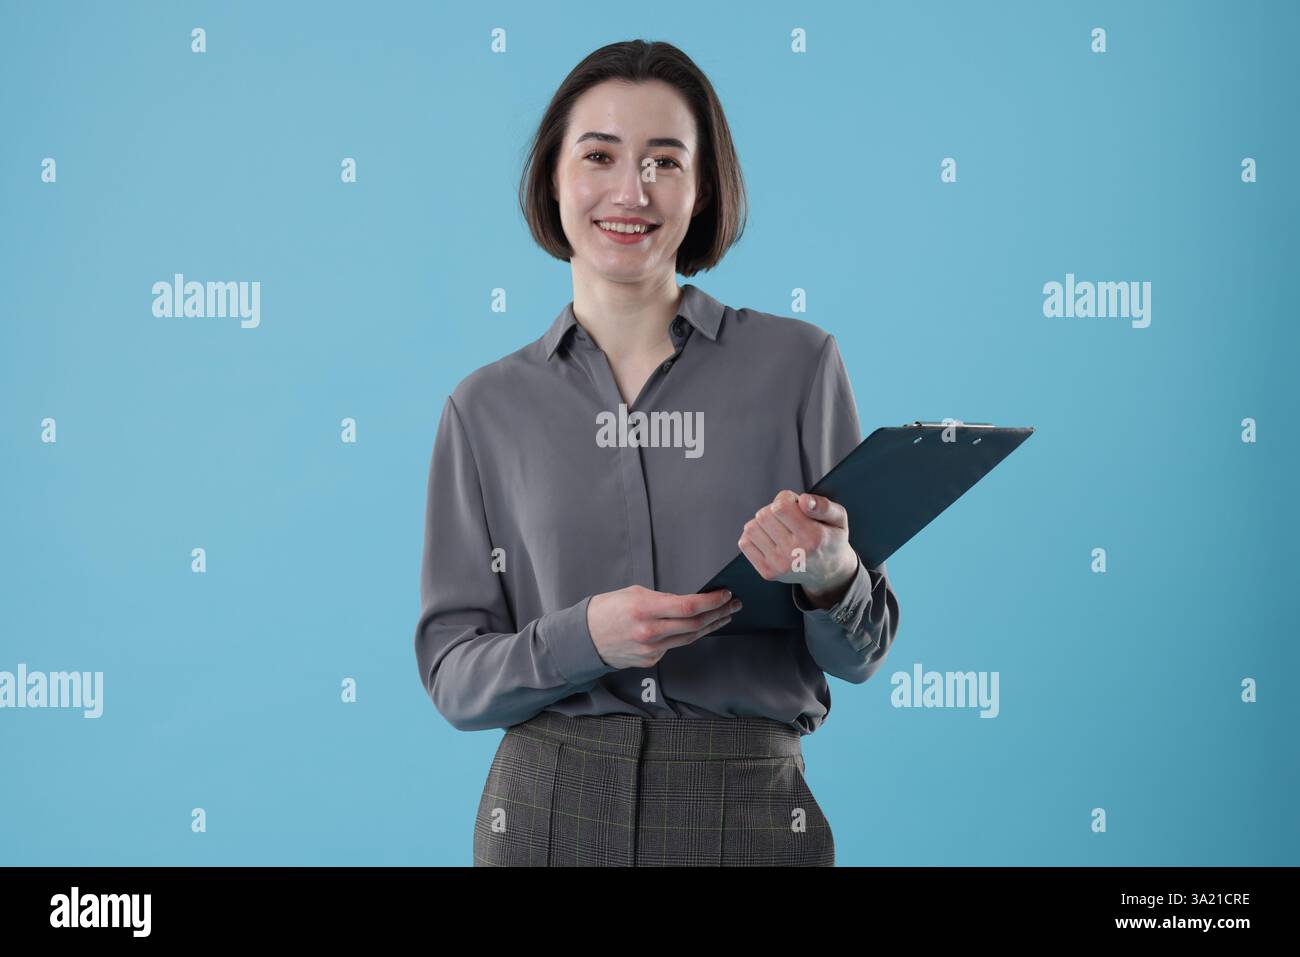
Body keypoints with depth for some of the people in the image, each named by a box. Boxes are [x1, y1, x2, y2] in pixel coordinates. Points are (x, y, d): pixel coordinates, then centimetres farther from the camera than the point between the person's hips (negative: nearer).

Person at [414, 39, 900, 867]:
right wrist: (584, 637, -18)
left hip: (749, 815, 0)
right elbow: (453, 677, 0)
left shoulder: (798, 364, -2)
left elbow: (862, 653, 1)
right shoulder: (489, 407, 2)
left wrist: (829, 577, -20)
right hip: (549, 816, 1)